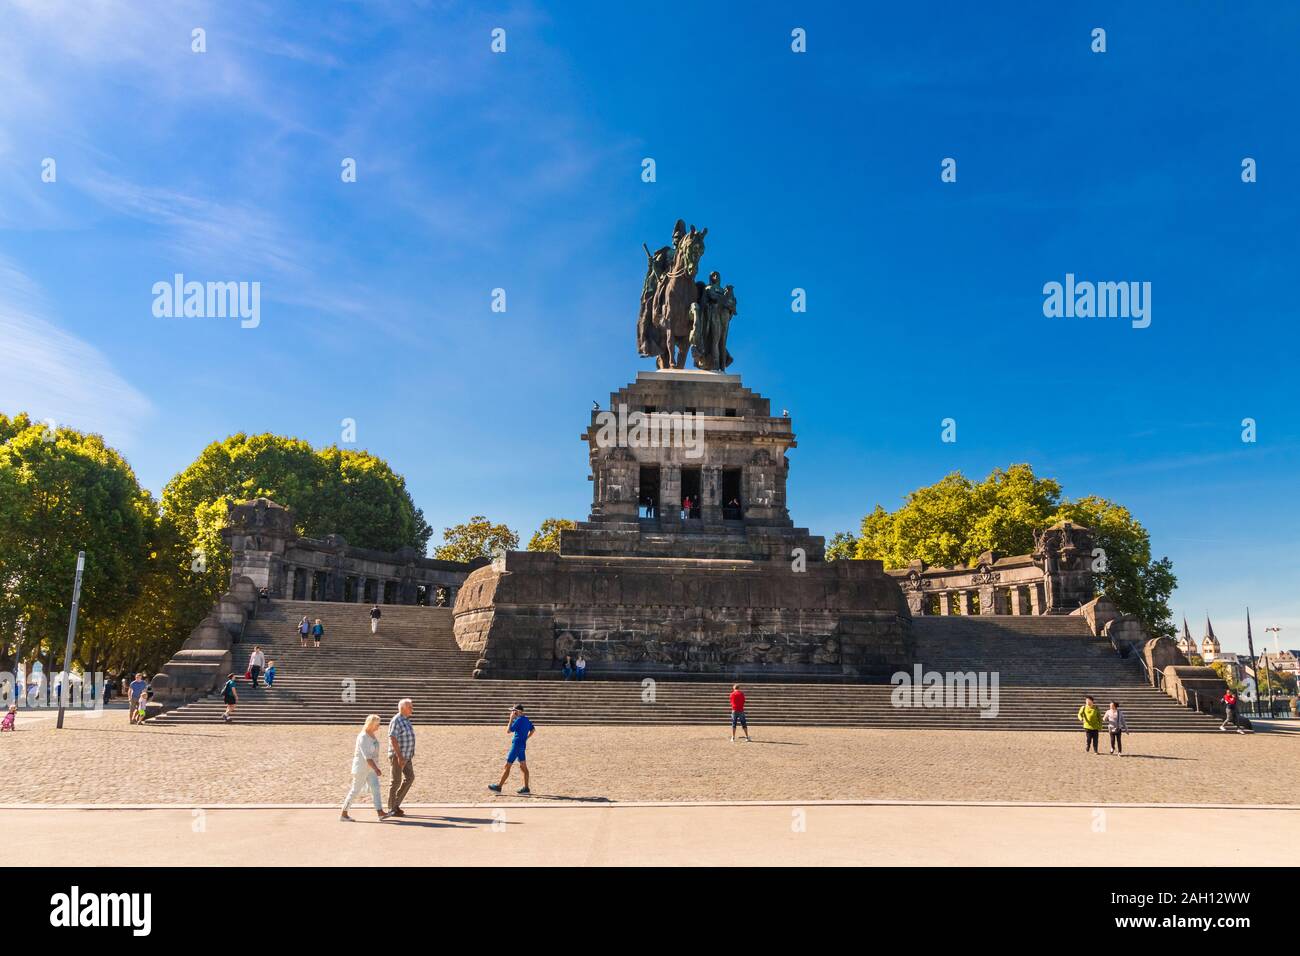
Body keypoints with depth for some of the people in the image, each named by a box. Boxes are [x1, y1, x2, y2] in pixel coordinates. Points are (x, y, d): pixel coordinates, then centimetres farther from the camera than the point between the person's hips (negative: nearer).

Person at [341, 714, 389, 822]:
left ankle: (380, 813, -6)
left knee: (375, 788, -1)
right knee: (355, 791, 2)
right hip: (361, 767, -8)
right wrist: (376, 769, -35)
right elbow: (367, 756, -29)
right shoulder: (363, 737, -21)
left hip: (370, 767, 8)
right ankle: (343, 814, 15)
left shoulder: (372, 734, 7)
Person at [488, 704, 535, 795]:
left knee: (507, 766, -2)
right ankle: (526, 788, 11)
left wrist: (511, 719, -8)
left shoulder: (518, 720, -16)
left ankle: (498, 787, 3)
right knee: (523, 767, 10)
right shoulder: (526, 720, 10)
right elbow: (533, 730, 20)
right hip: (523, 745, 9)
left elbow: (508, 731, -14)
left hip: (516, 746, -9)